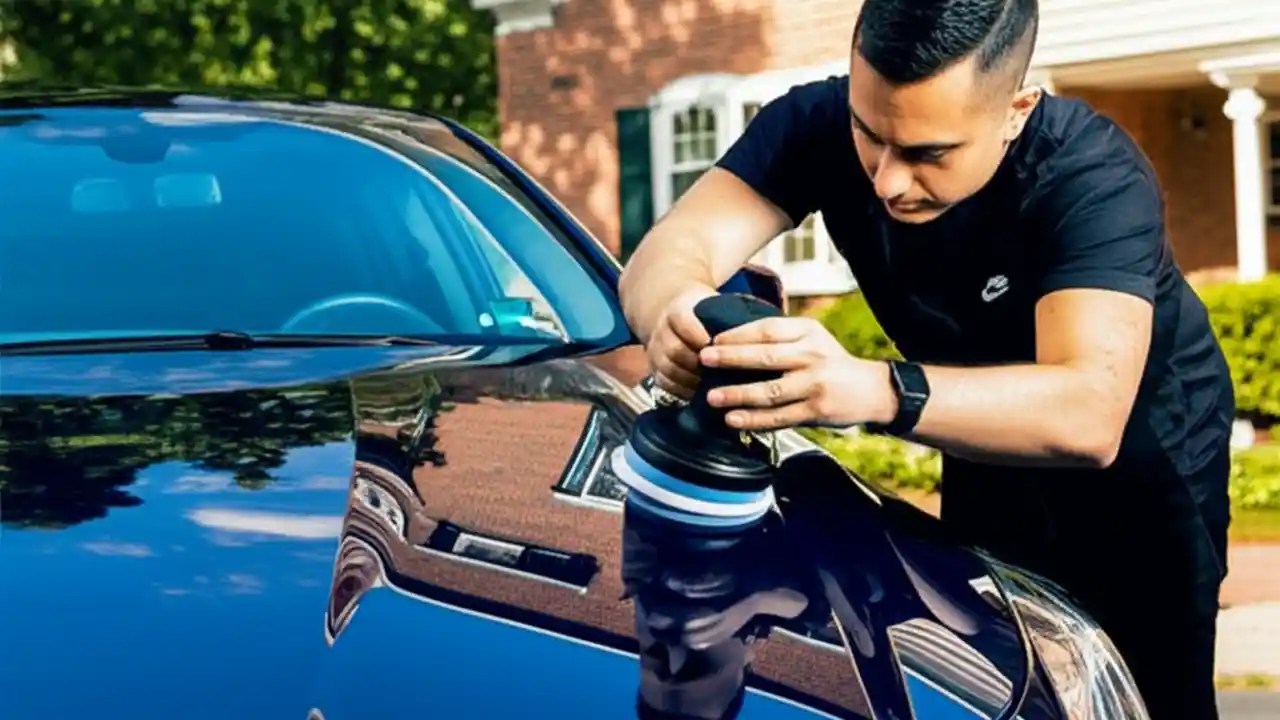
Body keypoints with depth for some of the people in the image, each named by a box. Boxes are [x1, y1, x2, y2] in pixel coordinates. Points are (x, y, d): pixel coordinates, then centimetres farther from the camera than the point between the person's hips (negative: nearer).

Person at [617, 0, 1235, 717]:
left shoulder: (1092, 179, -37)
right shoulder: (819, 123, -25)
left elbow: (1088, 415, -50)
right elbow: (669, 250, -33)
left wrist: (874, 390, -65)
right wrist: (673, 313, -59)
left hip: (1142, 450, -4)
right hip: (992, 443, 4)